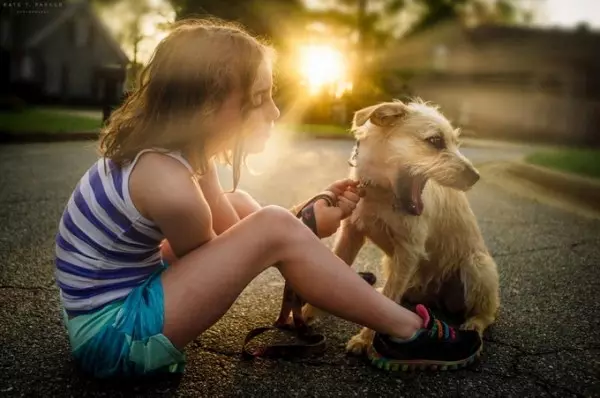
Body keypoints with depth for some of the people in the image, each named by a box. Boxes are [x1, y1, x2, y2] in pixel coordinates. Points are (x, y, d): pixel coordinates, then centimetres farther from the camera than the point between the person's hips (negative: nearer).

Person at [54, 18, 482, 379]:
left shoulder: (176, 146, -3)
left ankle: (339, 287, 21)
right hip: (113, 333, -9)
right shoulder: (170, 186, -30)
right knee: (275, 228, -23)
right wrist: (309, 227, -5)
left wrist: (312, 216, -6)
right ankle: (407, 332, -9)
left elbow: (233, 232, 3)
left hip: (128, 292, 9)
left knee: (239, 205, 11)